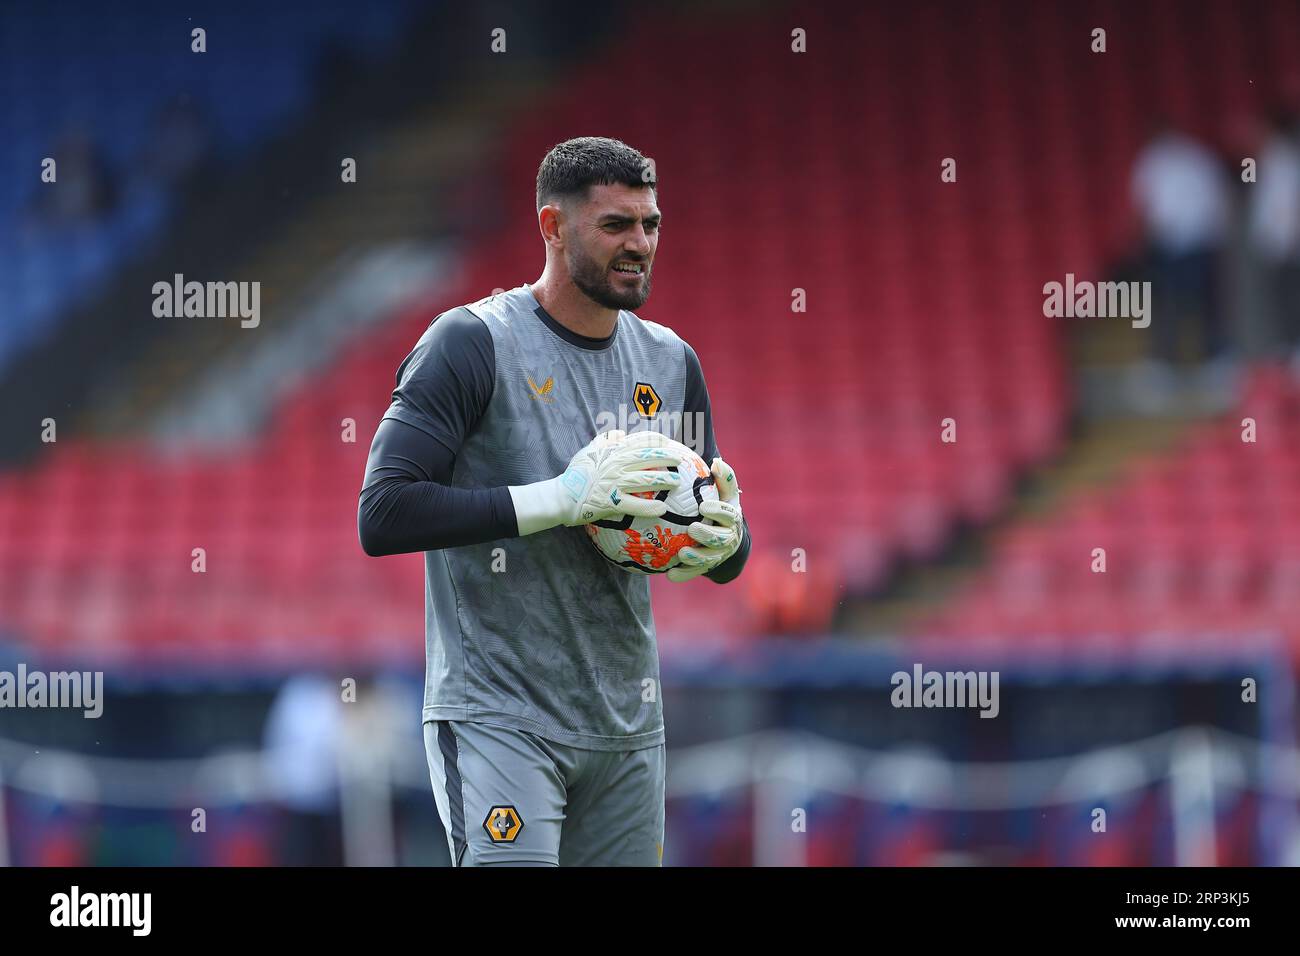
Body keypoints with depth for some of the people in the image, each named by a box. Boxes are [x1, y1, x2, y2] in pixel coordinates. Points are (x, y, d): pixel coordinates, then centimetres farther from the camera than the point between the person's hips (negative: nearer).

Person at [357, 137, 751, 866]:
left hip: (627, 725, 6)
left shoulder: (670, 361, 12)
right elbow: (383, 516, -17)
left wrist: (725, 540, -7)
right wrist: (557, 499, -23)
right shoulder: (473, 344, -8)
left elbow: (727, 556, 19)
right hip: (498, 717, -6)